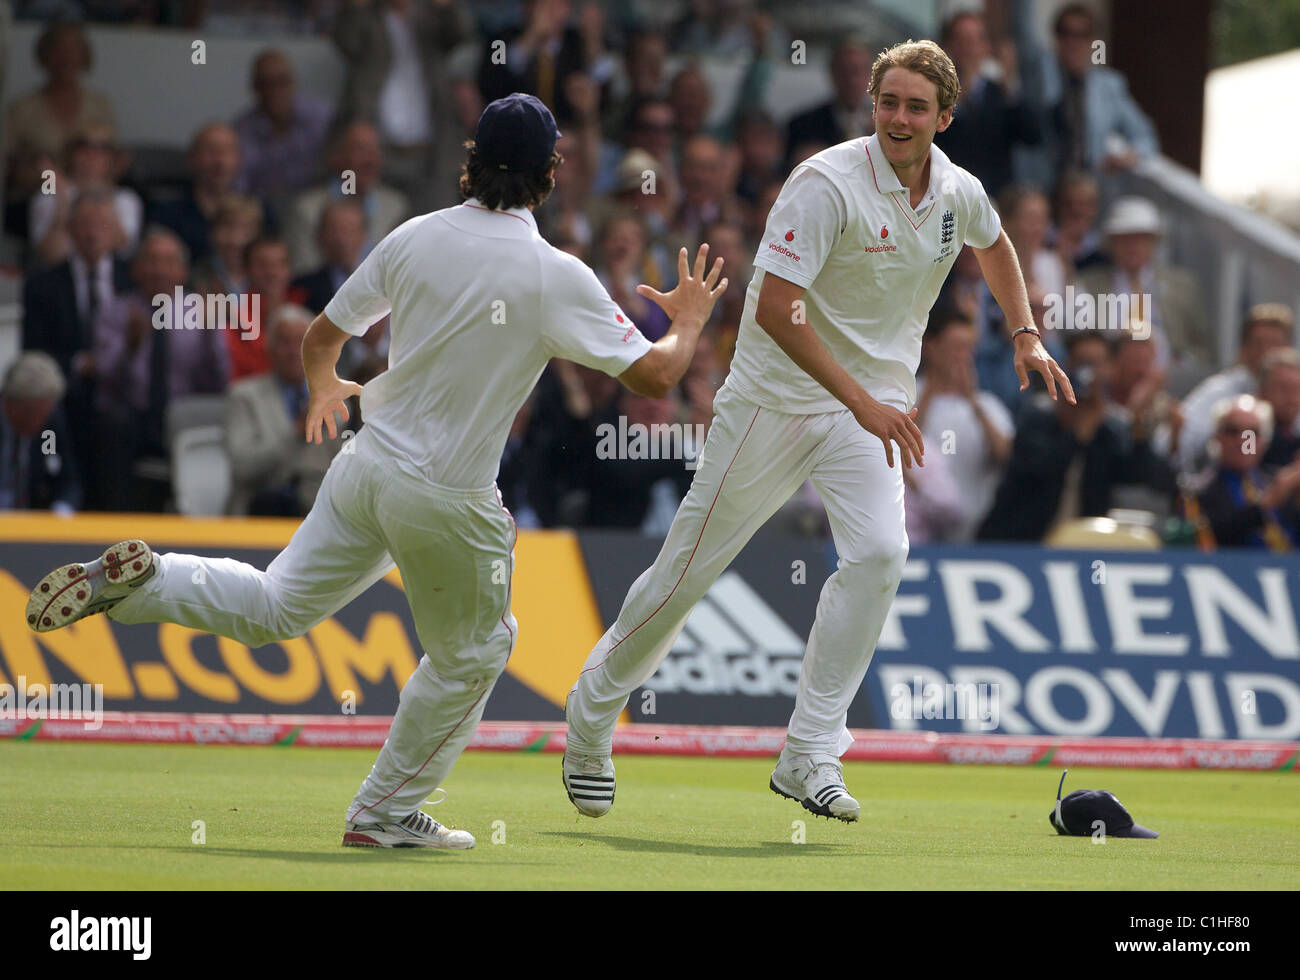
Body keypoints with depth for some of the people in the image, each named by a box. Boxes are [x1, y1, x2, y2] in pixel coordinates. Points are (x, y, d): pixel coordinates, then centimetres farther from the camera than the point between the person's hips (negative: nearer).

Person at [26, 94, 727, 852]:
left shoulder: (415, 238, -1)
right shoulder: (557, 278, -14)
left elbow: (321, 338, 9)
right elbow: (655, 376, -11)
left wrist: (325, 388, 33)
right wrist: (691, 319, 11)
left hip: (367, 468, 5)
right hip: (448, 501, -4)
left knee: (275, 608, 18)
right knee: (471, 651, 18)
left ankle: (133, 582, -4)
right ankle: (387, 813, 22)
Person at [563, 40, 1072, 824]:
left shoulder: (959, 194, 1)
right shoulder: (828, 184, -20)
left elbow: (994, 244, 27)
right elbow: (774, 307, -27)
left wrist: (1026, 335, 19)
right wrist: (860, 400, -31)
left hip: (873, 403, 4)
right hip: (778, 398, -4)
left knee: (879, 552, -20)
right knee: (690, 567, 1)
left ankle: (811, 756, -14)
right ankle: (594, 708, 25)